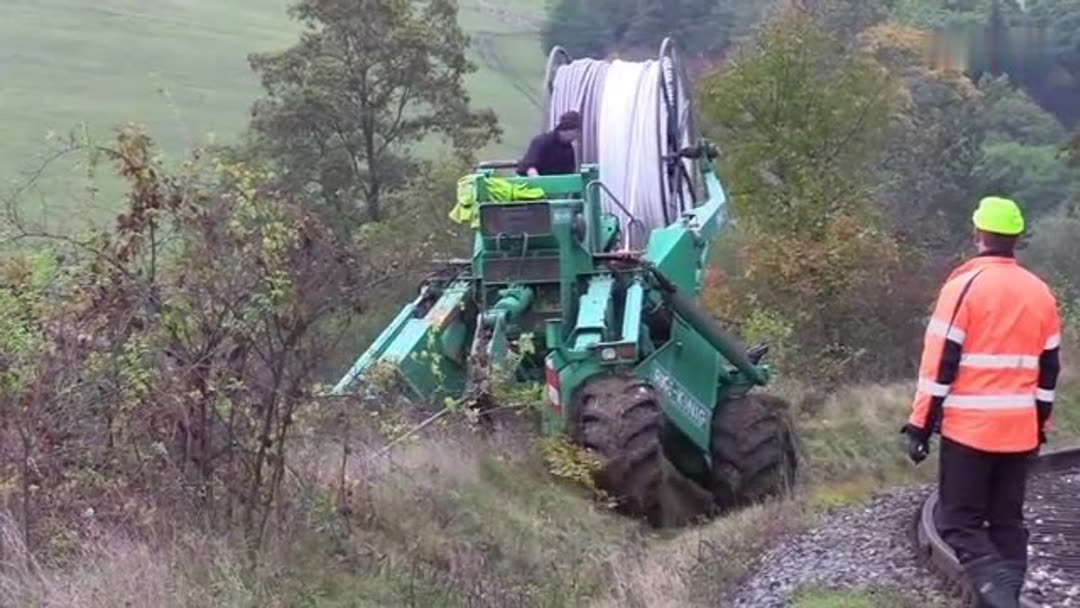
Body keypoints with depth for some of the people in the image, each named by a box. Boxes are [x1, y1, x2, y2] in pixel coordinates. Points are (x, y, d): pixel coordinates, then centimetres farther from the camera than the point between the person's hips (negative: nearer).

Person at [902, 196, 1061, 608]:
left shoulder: (965, 285, -10)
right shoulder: (1041, 293, 8)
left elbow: (940, 362, -12)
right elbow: (1048, 370, 14)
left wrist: (920, 423, -6)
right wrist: (1040, 426, 23)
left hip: (969, 427, -5)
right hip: (1020, 430, 5)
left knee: (960, 522, 0)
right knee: (1007, 522, 13)